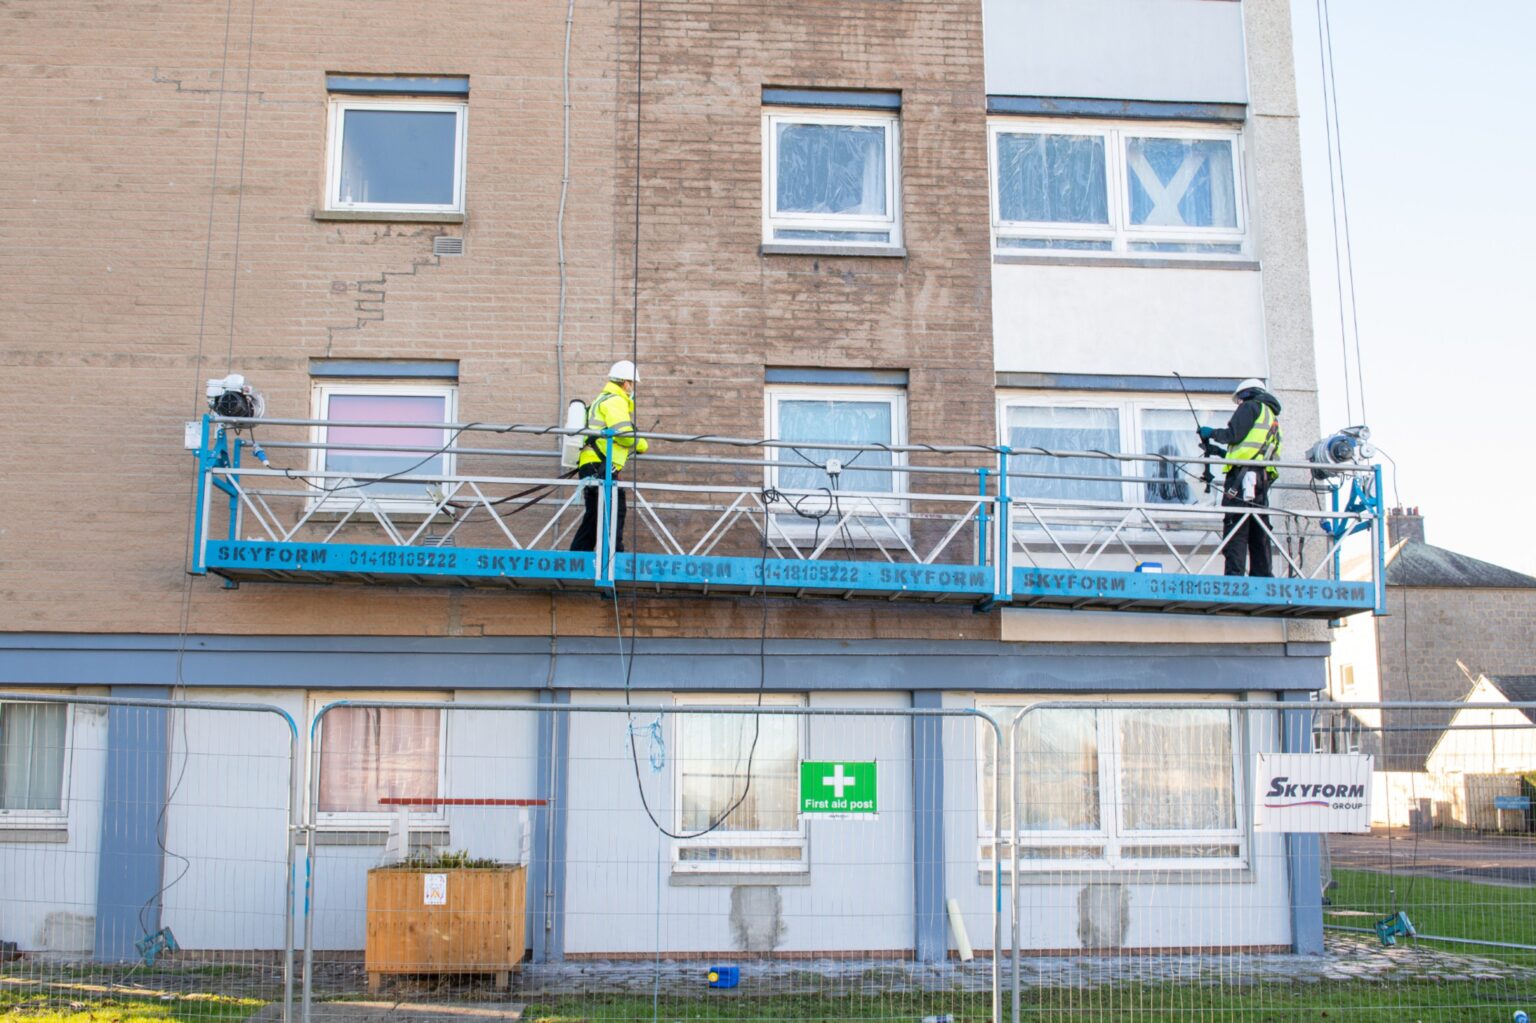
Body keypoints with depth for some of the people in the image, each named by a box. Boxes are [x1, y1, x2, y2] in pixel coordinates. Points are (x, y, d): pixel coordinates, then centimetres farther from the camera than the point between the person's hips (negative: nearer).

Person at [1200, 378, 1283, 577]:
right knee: (1259, 531, 7)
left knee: (1235, 527, -13)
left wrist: (1211, 433, 10)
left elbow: (1233, 434, -8)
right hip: (1263, 477, 8)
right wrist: (1222, 452, 31)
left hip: (1243, 475, -8)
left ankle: (1234, 576, -22)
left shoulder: (1251, 406, 5)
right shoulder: (1273, 417, 31)